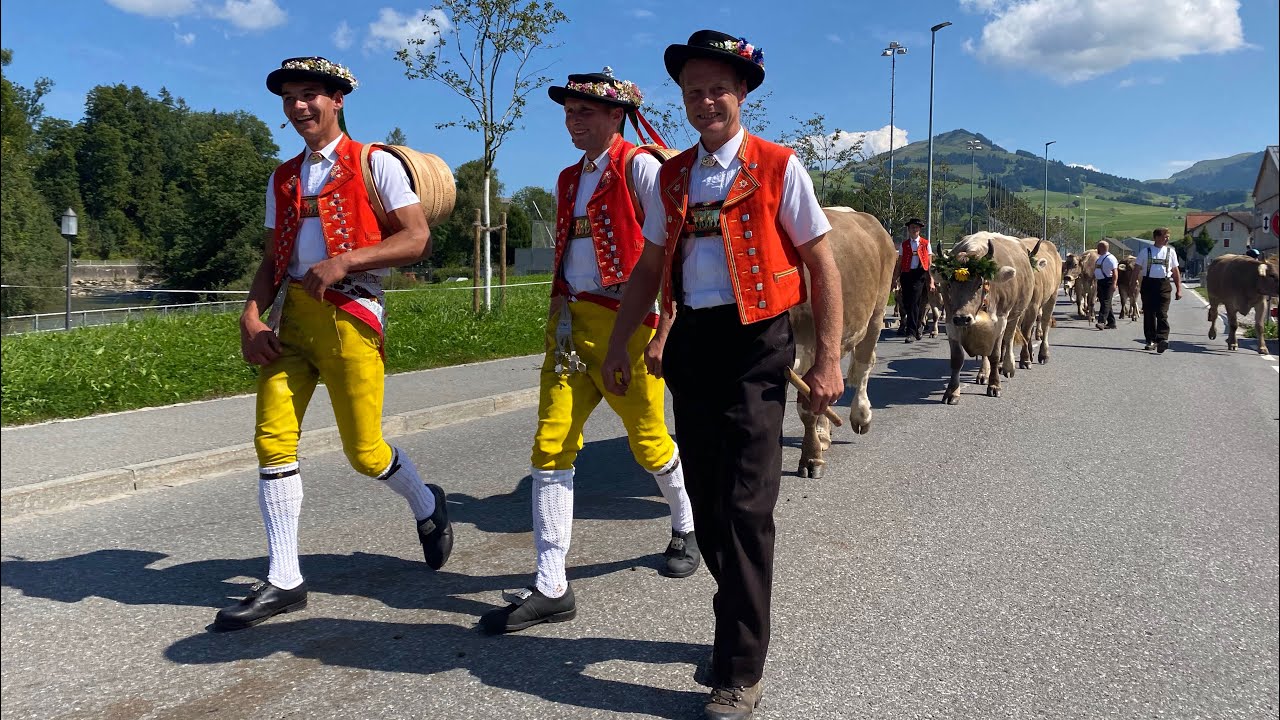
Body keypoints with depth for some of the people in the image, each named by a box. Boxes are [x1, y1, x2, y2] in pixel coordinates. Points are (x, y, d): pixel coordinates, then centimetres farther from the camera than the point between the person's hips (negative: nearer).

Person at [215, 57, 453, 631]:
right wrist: (251, 315, 0)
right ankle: (283, 582, 6)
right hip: (289, 315, 5)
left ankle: (428, 507, 31)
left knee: (364, 453, -1)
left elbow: (417, 239, -7)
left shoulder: (374, 163, 2)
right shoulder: (283, 178, 18)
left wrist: (344, 261, -19)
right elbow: (272, 259, 17)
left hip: (348, 313, -5)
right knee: (272, 440, -4)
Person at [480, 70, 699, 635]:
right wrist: (558, 317, 15)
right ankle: (551, 588, 2)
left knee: (648, 444, 9)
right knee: (550, 449, -3)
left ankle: (685, 529, 39)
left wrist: (663, 333, -14)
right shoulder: (569, 179, 16)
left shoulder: (640, 166, -6)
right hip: (571, 324, 6)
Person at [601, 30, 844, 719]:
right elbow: (649, 268, 18)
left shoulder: (778, 167, -2)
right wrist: (618, 346, 15)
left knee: (745, 506, -5)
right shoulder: (671, 177, 12)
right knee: (706, 502, 11)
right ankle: (741, 623, 32)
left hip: (754, 345, -5)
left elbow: (821, 266, -2)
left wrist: (827, 358, -7)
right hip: (691, 343, 5)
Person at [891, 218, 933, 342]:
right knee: (907, 304, 3)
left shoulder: (925, 243, 9)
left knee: (915, 303, -12)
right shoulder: (904, 245, 12)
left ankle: (912, 333, -11)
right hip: (906, 275, 3)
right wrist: (894, 279, 8)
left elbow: (929, 264, 7)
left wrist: (931, 281, 1)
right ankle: (916, 328, 23)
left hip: (921, 275, -3)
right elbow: (899, 264, 13)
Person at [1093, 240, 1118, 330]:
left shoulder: (1110, 258, -11)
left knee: (1105, 302, -13)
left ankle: (1101, 321, -21)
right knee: (1104, 302, 10)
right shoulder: (1099, 258, 16)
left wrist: (1114, 284, -25)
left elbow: (1115, 272, -17)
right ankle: (1111, 323, 17)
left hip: (1108, 283, -9)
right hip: (1100, 282, 9)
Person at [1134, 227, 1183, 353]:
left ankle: (1162, 339, -19)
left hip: (1163, 284, 0)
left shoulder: (1170, 252, 10)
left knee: (1162, 314, -11)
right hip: (1148, 283, 0)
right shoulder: (1145, 251, 5)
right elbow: (1137, 270, 7)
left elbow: (1176, 272, 14)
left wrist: (1179, 289, 9)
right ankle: (1151, 340, 13)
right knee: (1149, 314, 4)